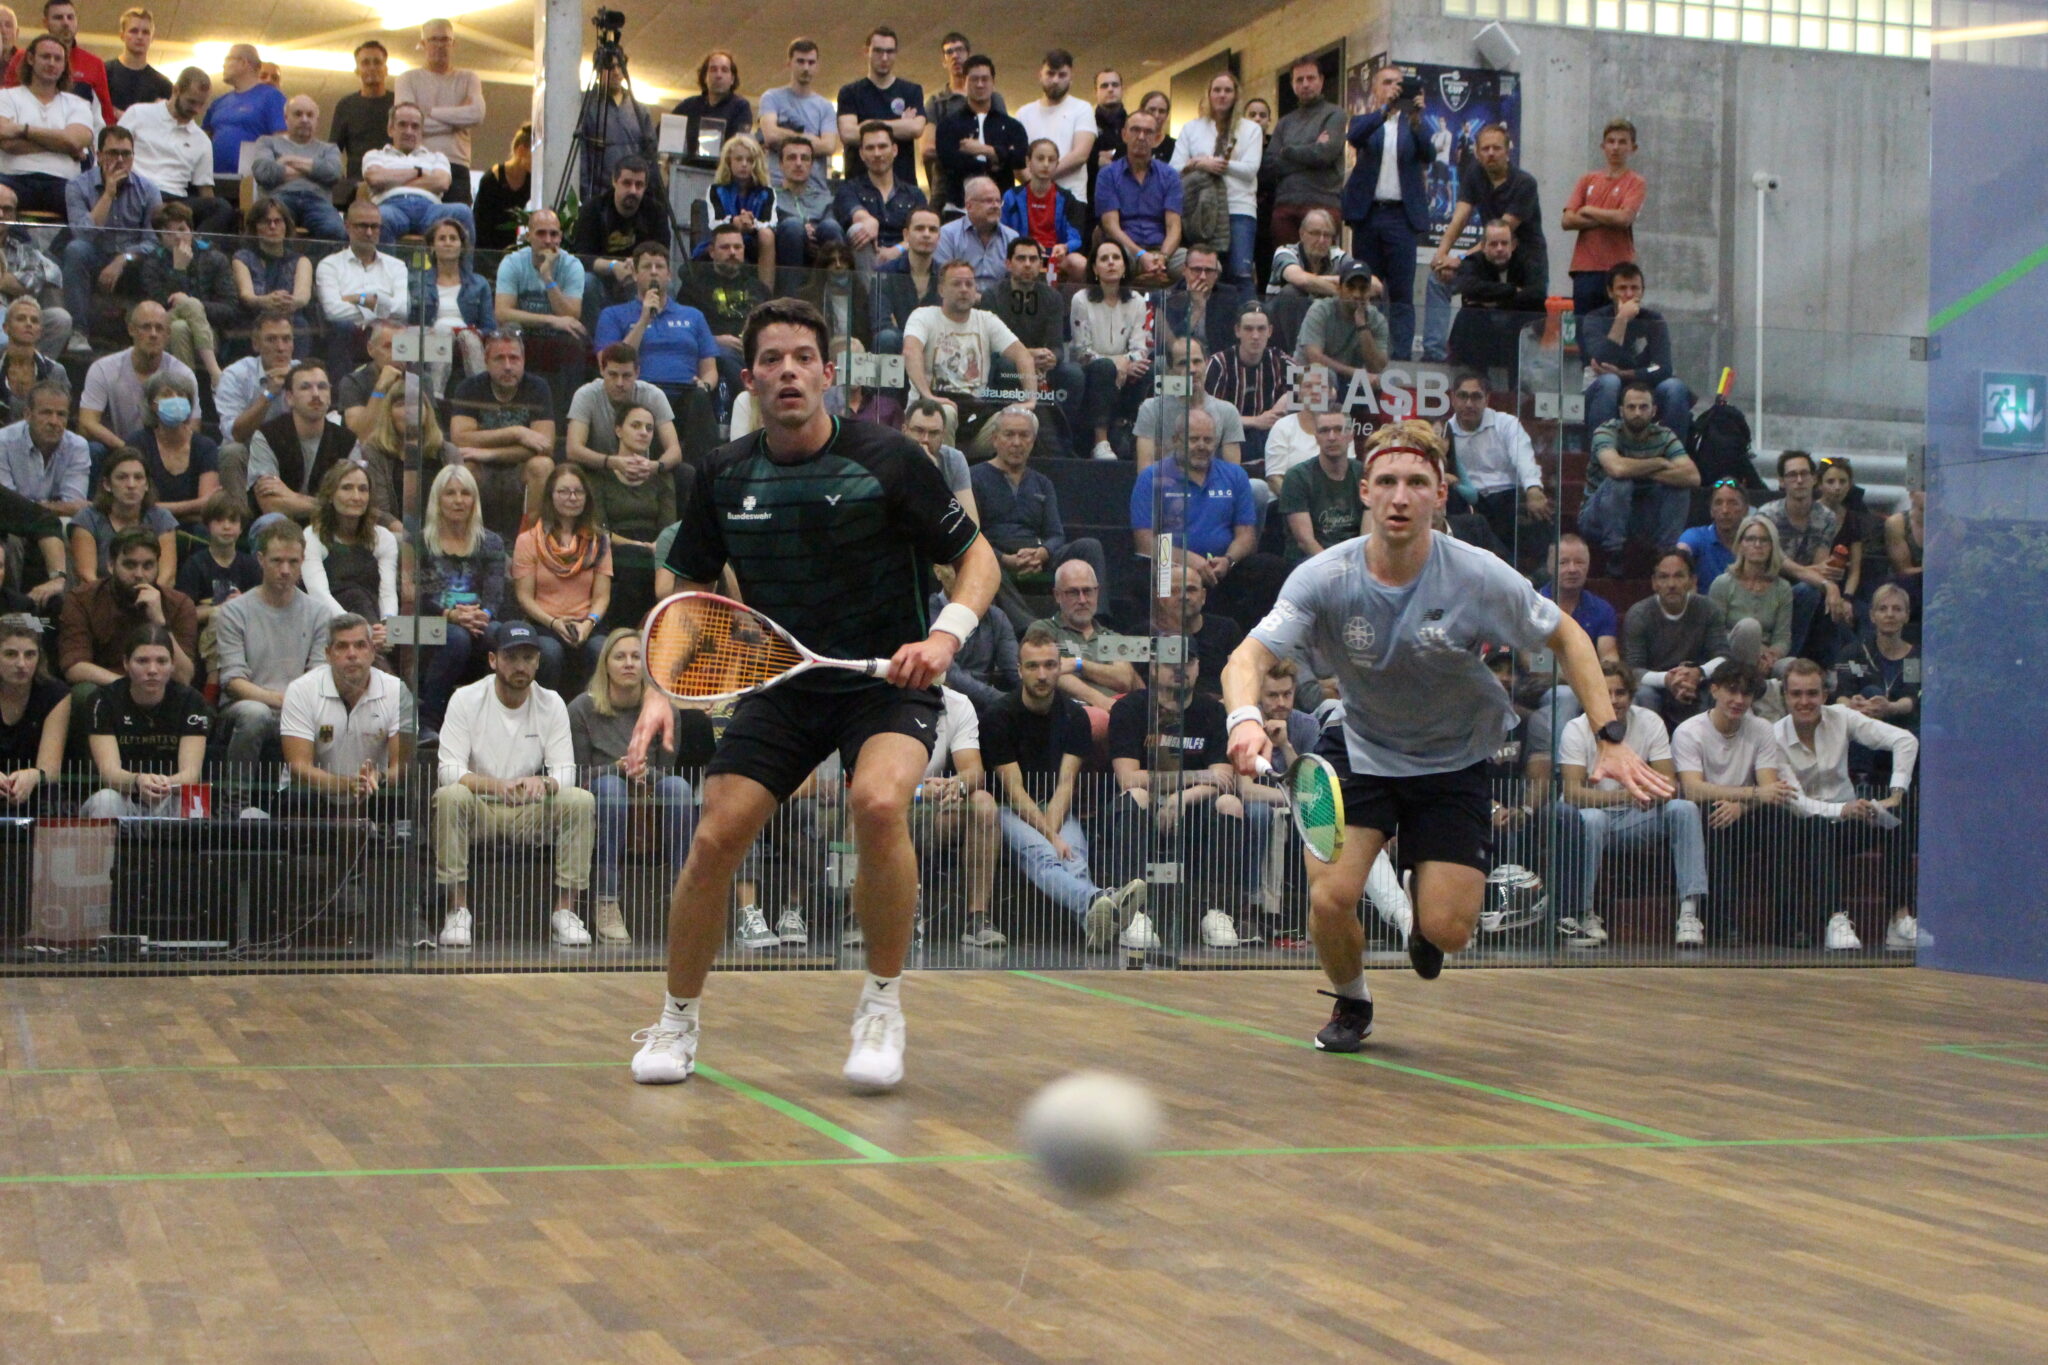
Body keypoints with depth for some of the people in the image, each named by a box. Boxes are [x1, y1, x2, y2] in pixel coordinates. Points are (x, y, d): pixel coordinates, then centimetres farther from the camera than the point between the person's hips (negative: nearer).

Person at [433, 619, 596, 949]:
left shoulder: (551, 703, 1)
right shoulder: (465, 699, -6)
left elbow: (565, 770, -4)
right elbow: (449, 770, -15)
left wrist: (544, 783, -30)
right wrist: (495, 785, -35)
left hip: (532, 815, 2)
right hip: (479, 811, -2)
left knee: (581, 801, -25)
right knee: (449, 796, -34)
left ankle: (565, 909, -17)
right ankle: (458, 909, -25)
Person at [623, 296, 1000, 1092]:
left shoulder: (886, 460, -11)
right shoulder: (724, 476, 0)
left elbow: (978, 557, -4)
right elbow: (692, 593, 11)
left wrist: (946, 634, -22)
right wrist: (662, 689, -4)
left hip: (888, 679, -3)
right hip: (782, 683, 4)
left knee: (878, 803, -32)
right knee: (714, 840, -9)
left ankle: (882, 1007, -11)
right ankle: (677, 1021, 16)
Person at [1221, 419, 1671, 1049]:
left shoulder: (1481, 578, -20)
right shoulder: (1324, 578, -21)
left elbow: (1566, 637, -5)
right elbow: (1248, 658, -29)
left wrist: (1611, 739, -13)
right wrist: (1245, 719, -52)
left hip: (1453, 759, 0)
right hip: (1358, 751, 0)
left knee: (1447, 930, -9)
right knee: (1330, 897, -18)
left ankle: (1423, 915, 32)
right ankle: (1351, 1004, 17)